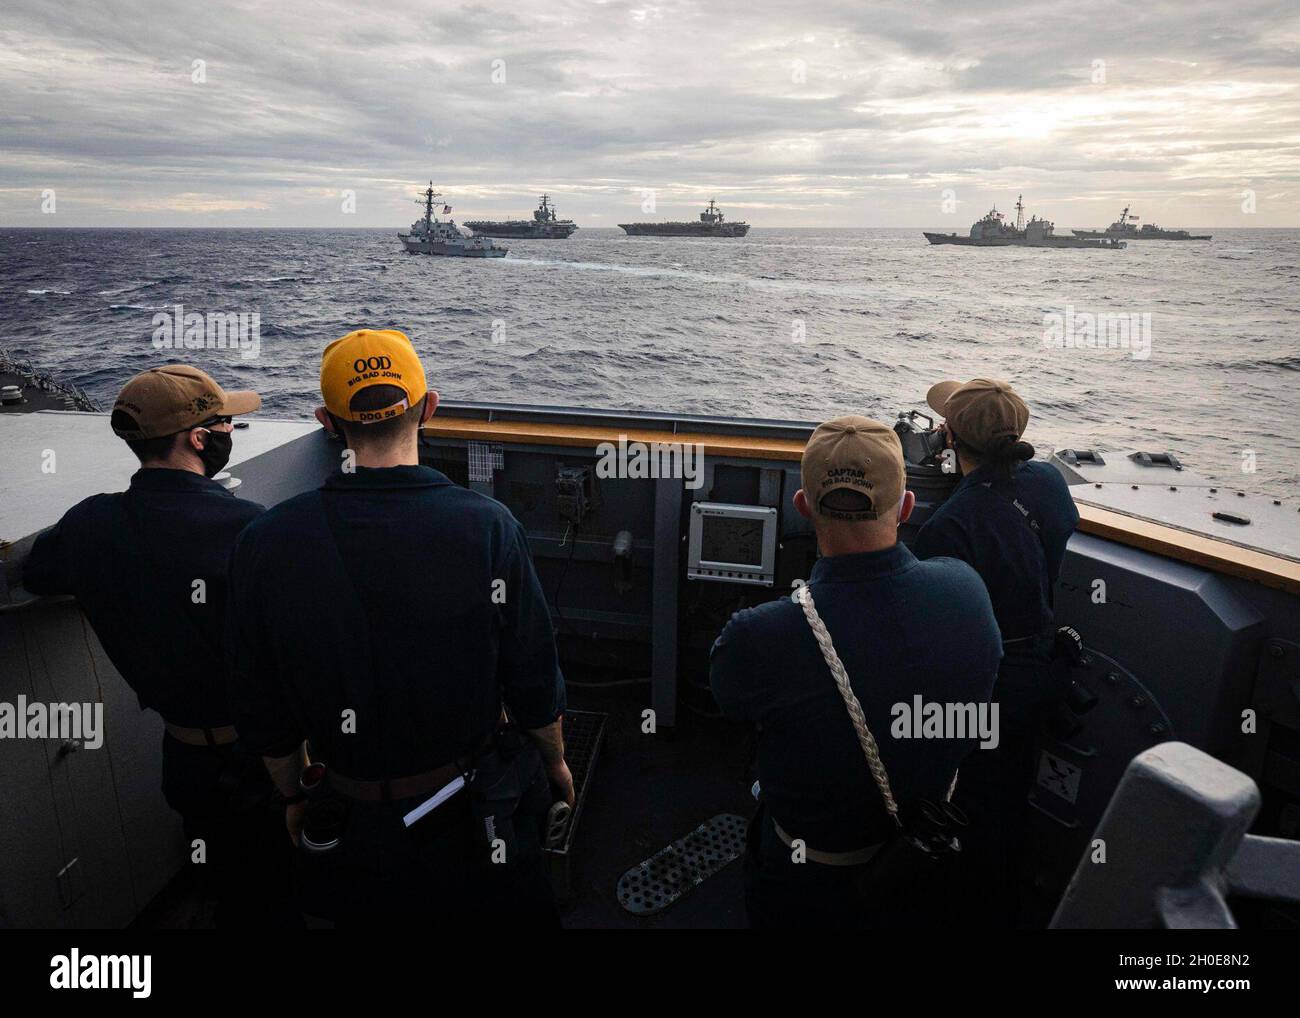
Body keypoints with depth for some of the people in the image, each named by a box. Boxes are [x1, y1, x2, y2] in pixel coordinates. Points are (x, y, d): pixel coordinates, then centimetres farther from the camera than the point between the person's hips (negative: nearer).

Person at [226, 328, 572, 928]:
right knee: (510, 913, 26)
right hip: (476, 811, -1)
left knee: (372, 919, 29)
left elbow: (265, 719, -5)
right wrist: (555, 761, 8)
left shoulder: (264, 545, -16)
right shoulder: (487, 527, -22)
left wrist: (293, 797, 13)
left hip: (356, 832, 2)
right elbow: (536, 686, -13)